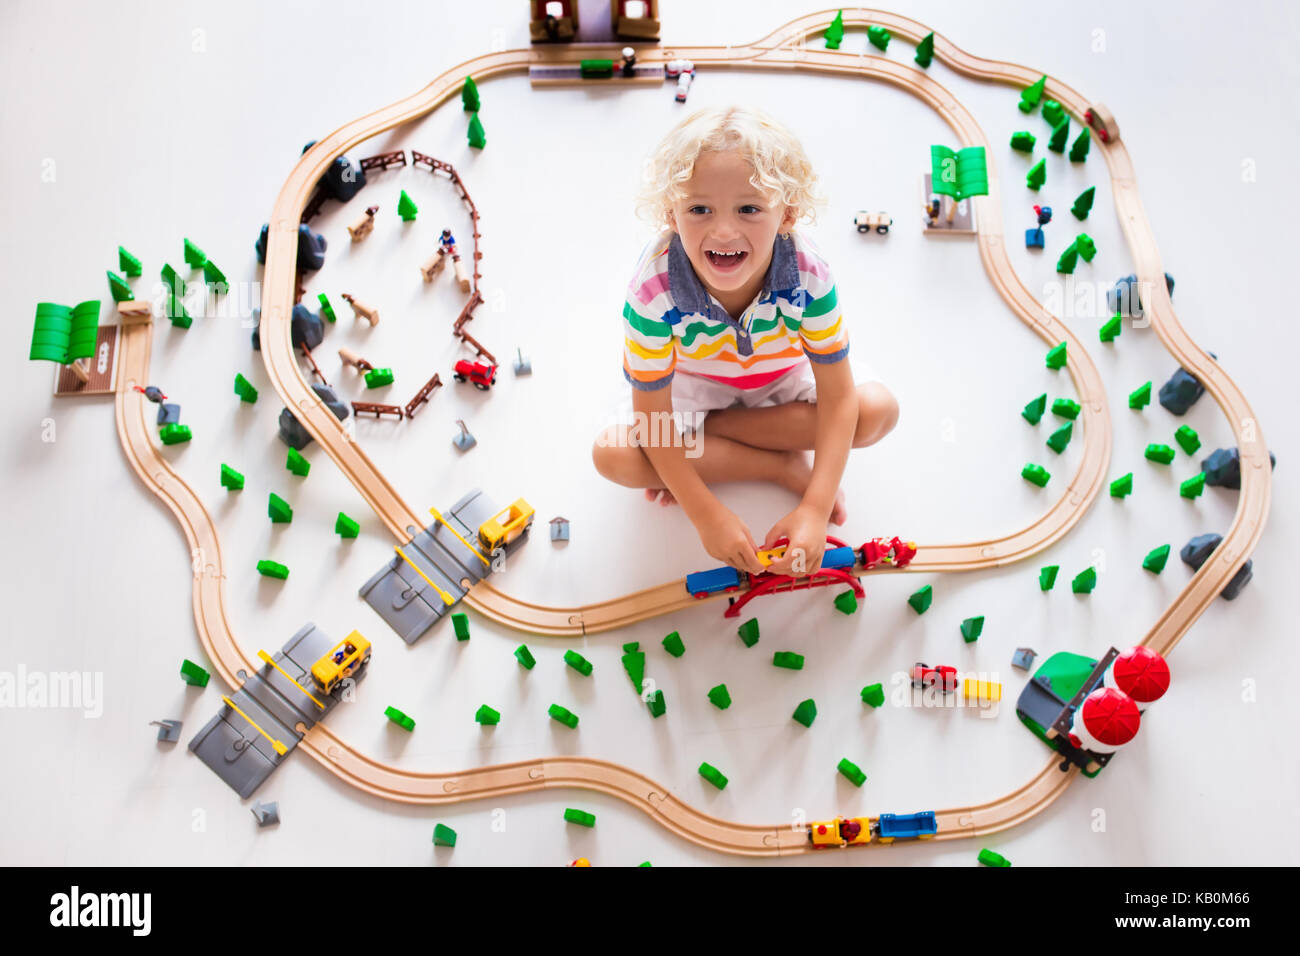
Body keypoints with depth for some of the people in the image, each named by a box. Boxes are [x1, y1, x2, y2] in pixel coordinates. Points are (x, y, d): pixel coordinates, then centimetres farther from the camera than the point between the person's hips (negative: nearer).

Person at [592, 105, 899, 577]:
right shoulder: (654, 288, -35)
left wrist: (815, 510, -36)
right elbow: (650, 414, -26)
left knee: (880, 410, -22)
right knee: (612, 454, -25)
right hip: (693, 384, -1)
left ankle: (699, 435, -15)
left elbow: (838, 398, -26)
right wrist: (706, 515, -30)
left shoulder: (806, 273, -32)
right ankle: (786, 467, -15)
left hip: (784, 378, 1)